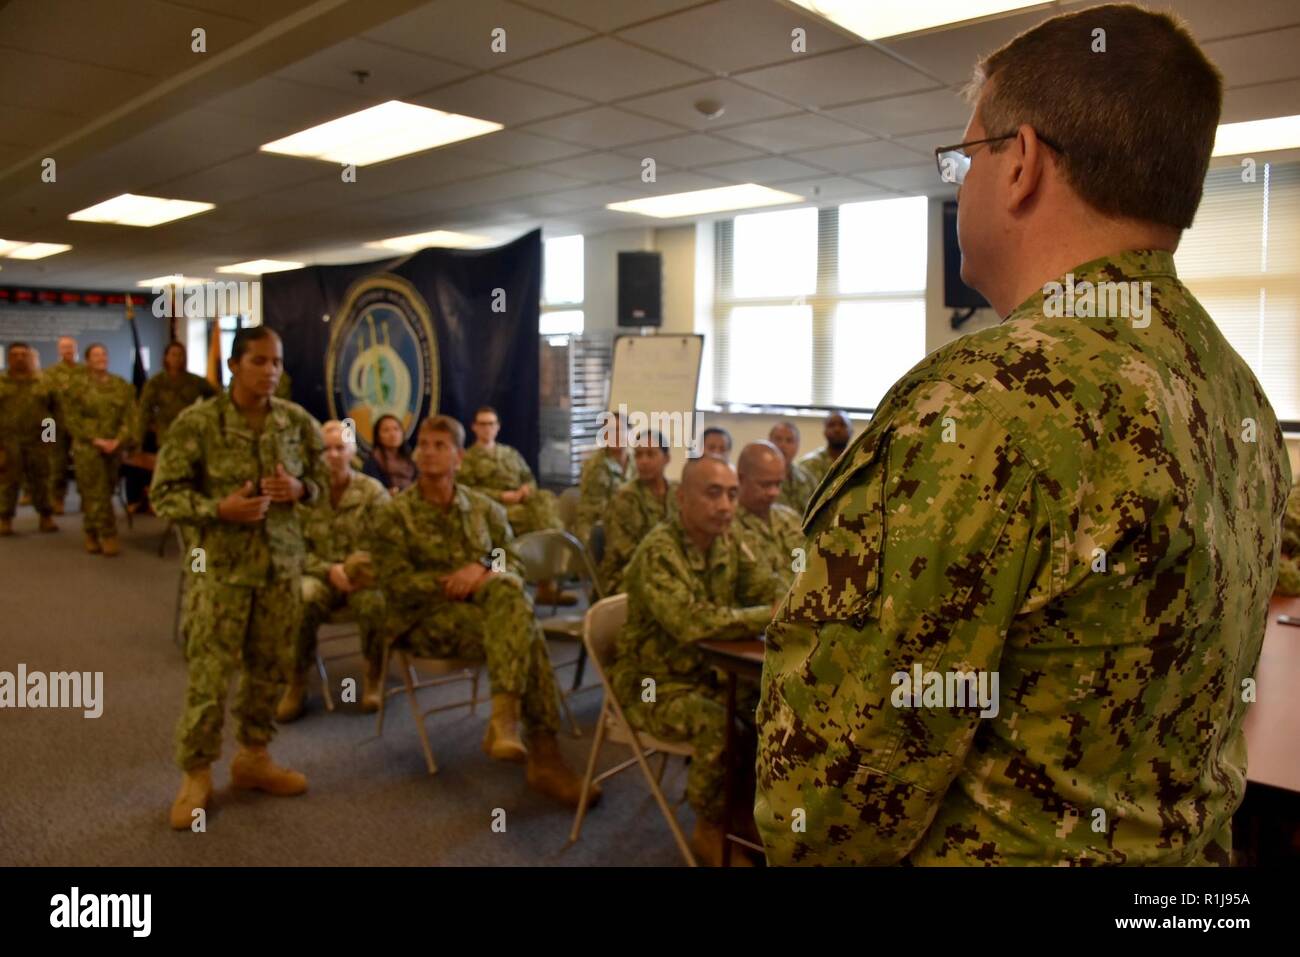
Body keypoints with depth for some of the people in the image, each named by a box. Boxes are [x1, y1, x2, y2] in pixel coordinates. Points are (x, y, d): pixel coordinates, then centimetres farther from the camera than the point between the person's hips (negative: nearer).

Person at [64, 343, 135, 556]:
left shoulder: (122, 385, 10)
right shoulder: (78, 385, 1)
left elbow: (130, 416, 4)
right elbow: (72, 419, -4)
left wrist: (119, 440, -10)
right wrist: (95, 440, -13)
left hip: (115, 447, 4)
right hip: (87, 447, -3)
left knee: (105, 491, 9)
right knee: (96, 492, -8)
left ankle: (92, 534, 22)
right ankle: (108, 536, -8)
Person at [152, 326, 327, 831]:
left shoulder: (297, 421, 1)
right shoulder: (197, 422, -10)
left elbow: (325, 477, 12)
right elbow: (164, 494, -7)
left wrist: (300, 489, -10)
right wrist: (219, 509, -22)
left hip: (281, 562, 4)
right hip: (219, 565, -4)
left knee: (269, 667, 13)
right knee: (209, 673, 0)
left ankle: (253, 757, 31)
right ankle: (195, 775, 18)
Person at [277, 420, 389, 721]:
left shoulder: (373, 491, 1)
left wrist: (363, 569, -24)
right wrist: (330, 570, -17)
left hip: (363, 577, -1)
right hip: (321, 575, 1)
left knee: (374, 602, -34)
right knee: (299, 602, -33)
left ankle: (374, 676, -6)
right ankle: (297, 682, -10)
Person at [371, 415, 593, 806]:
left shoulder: (483, 507, 11)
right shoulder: (396, 514, 0)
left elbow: (512, 562, 8)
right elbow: (397, 583, -8)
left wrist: (482, 571, -15)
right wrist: (458, 583, -16)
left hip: (483, 606, 4)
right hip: (424, 617, -4)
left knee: (511, 595, -34)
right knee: (523, 631, -30)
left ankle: (505, 717, -37)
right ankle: (542, 751, -30)